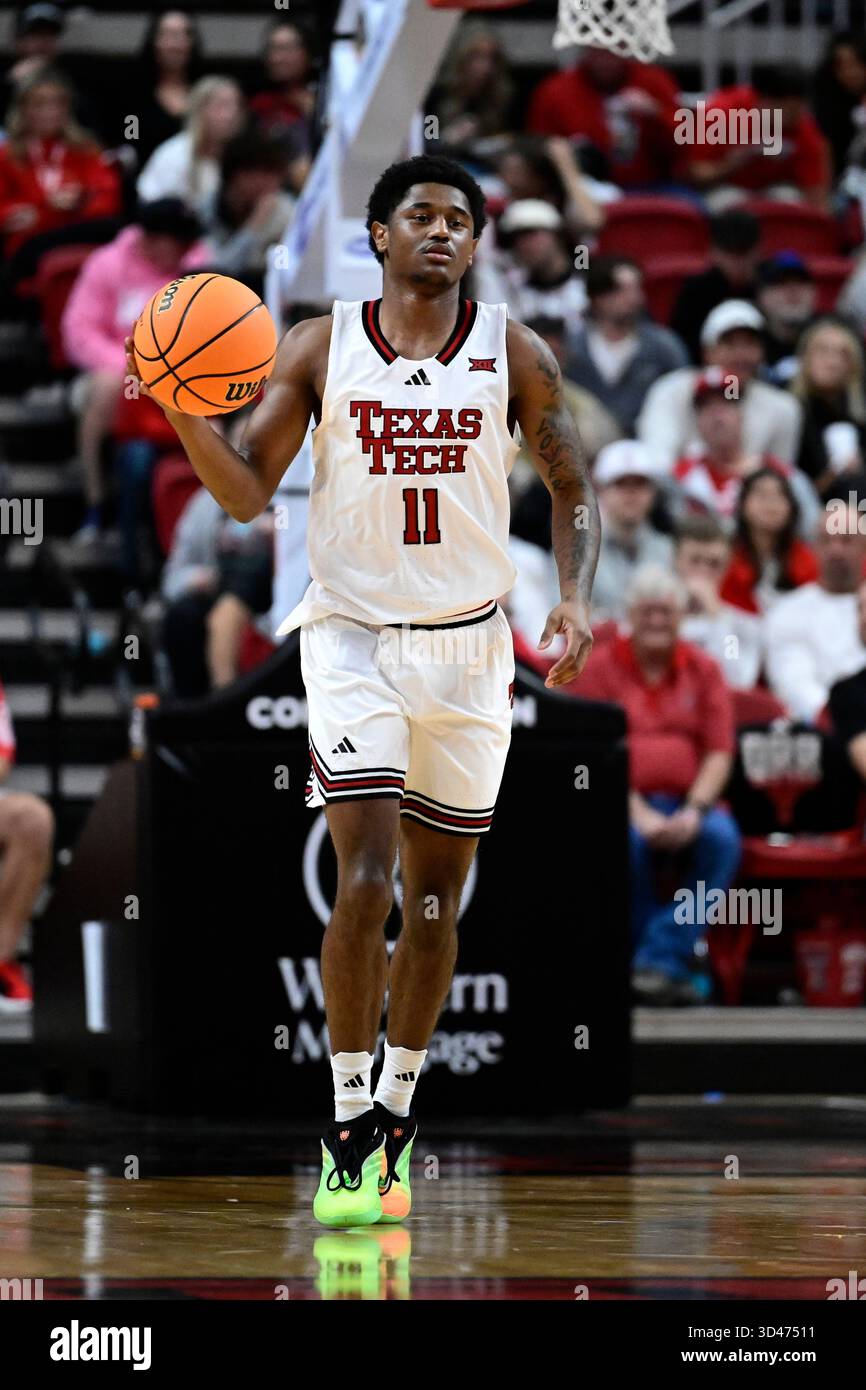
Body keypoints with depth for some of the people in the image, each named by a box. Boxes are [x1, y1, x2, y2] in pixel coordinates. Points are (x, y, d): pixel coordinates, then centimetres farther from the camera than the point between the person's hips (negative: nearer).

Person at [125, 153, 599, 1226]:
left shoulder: (514, 355, 1)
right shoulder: (320, 349, -1)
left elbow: (573, 487, 9)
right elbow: (247, 493, -3)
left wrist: (574, 599, -7)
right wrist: (184, 415, -21)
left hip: (469, 646, 2)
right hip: (353, 637, -2)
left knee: (435, 897, 9)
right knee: (363, 883, -15)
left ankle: (397, 1110, 26)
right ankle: (350, 1129, -7)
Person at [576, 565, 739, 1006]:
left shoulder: (703, 670, 14)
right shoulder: (599, 667, 7)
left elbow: (719, 752, 6)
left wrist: (694, 811, -13)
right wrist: (638, 812, -16)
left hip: (689, 800, 2)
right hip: (623, 799, -2)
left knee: (723, 837, -31)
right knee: (626, 840, -36)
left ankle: (660, 958, -28)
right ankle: (678, 960, -24)